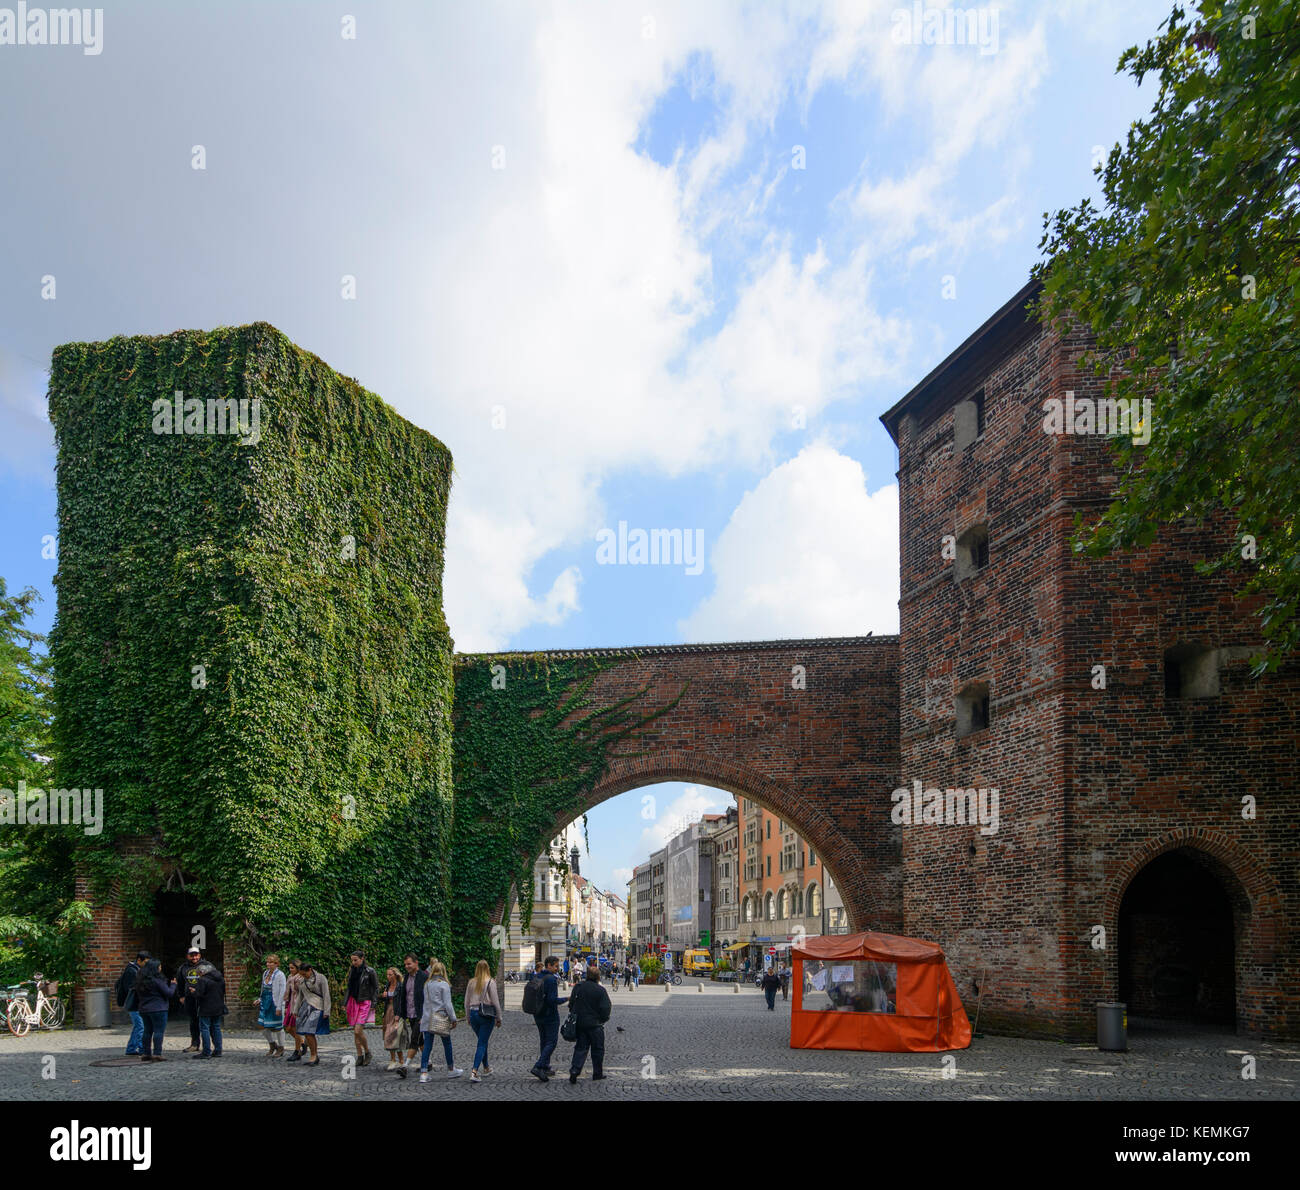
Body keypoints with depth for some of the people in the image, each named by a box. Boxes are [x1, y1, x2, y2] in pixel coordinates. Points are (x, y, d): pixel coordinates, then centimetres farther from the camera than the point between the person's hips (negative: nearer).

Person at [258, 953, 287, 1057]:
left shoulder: (280, 975, -13)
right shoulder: (265, 973, 9)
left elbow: (282, 992, -15)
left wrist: (279, 1007, -19)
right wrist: (261, 1000, 12)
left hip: (275, 1003, -7)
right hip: (265, 1002, 7)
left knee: (277, 1027, 1)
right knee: (263, 1026, 6)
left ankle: (281, 1049, 15)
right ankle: (272, 1045, 26)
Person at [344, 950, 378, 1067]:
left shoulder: (369, 971, -8)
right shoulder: (352, 970, 9)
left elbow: (376, 988, -4)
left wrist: (373, 1004, -9)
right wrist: (345, 1003, 13)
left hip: (365, 1003, -6)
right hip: (353, 1002, 6)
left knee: (358, 1030, -14)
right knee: (355, 1031, 5)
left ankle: (367, 1052, 6)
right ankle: (359, 1056, 13)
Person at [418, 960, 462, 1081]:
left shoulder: (427, 985, 7)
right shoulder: (444, 985, -9)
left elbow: (426, 1002, 12)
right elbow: (447, 1004, -11)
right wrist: (453, 1019, -5)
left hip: (427, 1017, 4)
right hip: (440, 1018, -4)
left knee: (427, 1045, 3)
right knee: (447, 1044, 12)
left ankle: (423, 1072, -5)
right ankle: (451, 1070, 24)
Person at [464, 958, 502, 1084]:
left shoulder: (471, 982, 5)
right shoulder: (490, 982, -8)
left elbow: (467, 1002, 10)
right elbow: (495, 1001, -8)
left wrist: (469, 1017, 21)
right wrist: (498, 1018, 1)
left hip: (473, 1013, 5)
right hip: (486, 1014, -5)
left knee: (482, 1041, 22)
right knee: (482, 1044, -3)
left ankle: (486, 1068, 34)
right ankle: (474, 1072, -15)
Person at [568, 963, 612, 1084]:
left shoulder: (578, 987, 1)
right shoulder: (600, 990, -12)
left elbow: (571, 1004, 7)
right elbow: (606, 1008, -13)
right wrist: (603, 1019, 6)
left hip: (579, 1023, 4)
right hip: (595, 1024, -4)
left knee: (580, 1048, 9)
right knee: (597, 1049, 11)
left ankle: (574, 1071, -7)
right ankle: (597, 1073, 17)